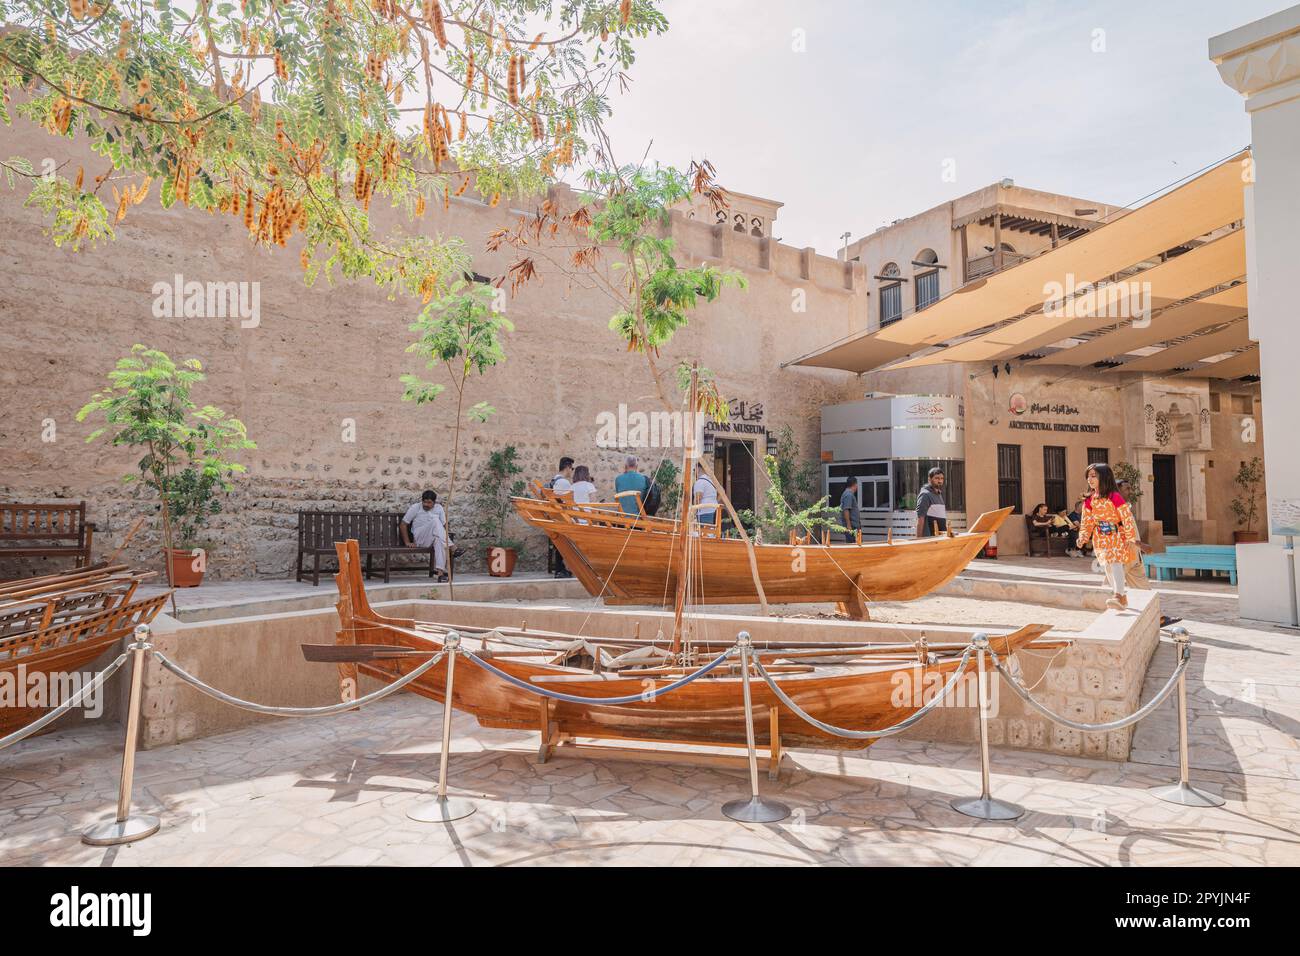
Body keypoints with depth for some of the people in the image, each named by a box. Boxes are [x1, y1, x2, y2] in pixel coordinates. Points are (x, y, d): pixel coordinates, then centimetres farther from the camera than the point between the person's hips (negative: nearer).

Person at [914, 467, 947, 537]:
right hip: (929, 538, -9)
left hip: (941, 537, 9)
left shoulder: (939, 494, 18)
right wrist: (919, 539, -19)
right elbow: (920, 519, -15)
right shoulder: (925, 495, -10)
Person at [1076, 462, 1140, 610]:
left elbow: (1127, 517, -13)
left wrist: (1131, 538, -13)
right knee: (1107, 567, 10)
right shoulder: (1089, 500, 3)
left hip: (1117, 535, -6)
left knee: (1115, 564, -21)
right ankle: (1123, 597, 26)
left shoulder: (1114, 497, -15)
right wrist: (1083, 536, -4)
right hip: (1100, 538, 6)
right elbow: (1087, 521, 9)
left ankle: (1118, 596, -25)